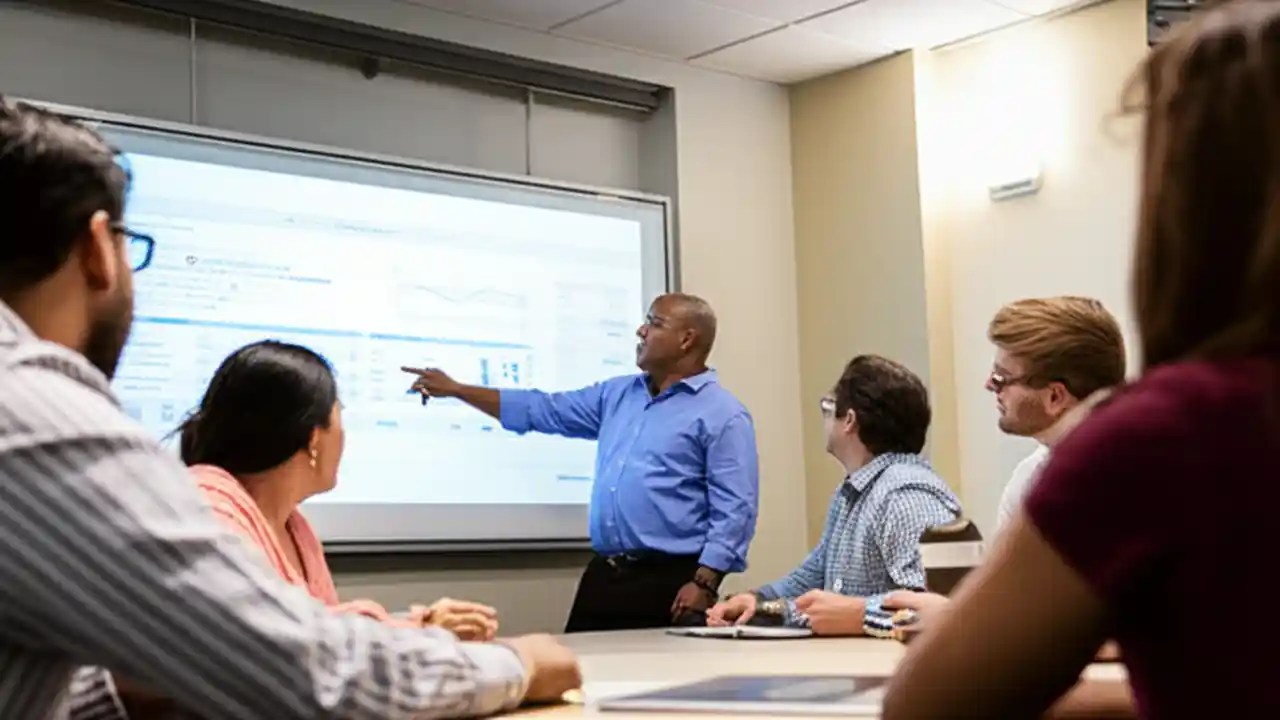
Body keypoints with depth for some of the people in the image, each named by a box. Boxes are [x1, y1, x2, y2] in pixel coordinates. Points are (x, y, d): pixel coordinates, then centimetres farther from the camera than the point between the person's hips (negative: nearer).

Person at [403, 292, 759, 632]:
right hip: (603, 576, 7)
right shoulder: (617, 394, 17)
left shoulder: (723, 415, -5)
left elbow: (735, 509, -11)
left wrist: (704, 584, -19)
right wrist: (455, 389, 21)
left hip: (670, 582, -7)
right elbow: (542, 410, 22)